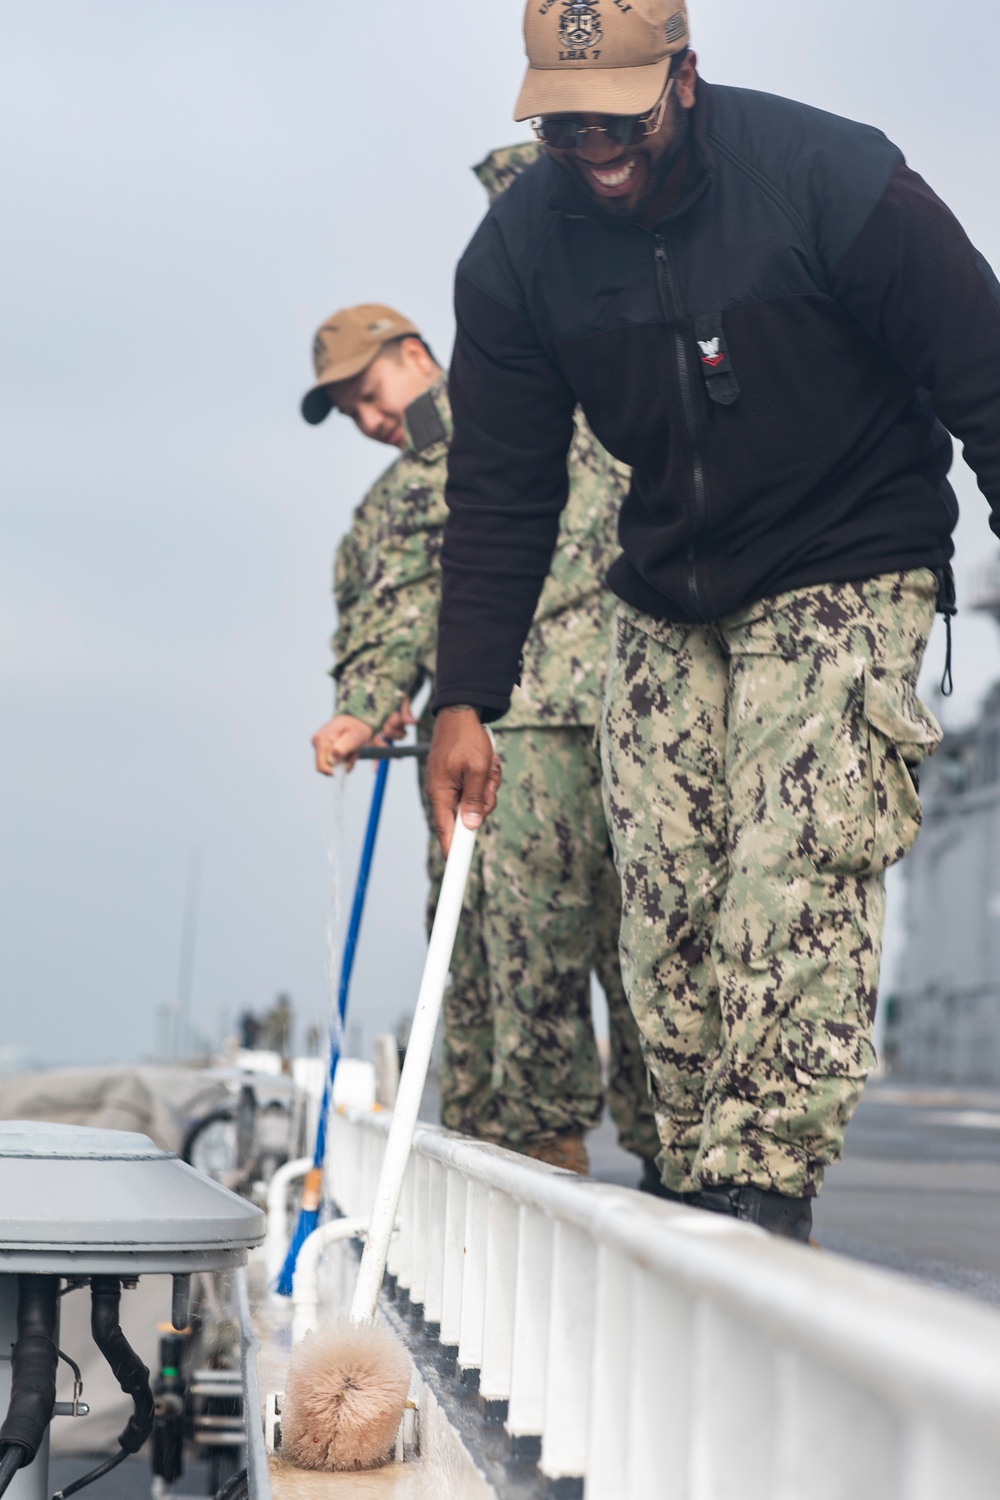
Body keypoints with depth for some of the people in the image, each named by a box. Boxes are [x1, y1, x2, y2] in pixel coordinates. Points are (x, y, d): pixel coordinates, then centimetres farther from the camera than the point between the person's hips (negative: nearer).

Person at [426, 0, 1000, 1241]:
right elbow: (500, 494, 0)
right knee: (662, 897, -1)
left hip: (847, 576, -4)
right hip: (668, 600, 4)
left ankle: (761, 1185, -17)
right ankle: (693, 1183, 8)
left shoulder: (834, 181, -18)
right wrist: (464, 700, -5)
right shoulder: (518, 251, -6)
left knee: (795, 875, -18)